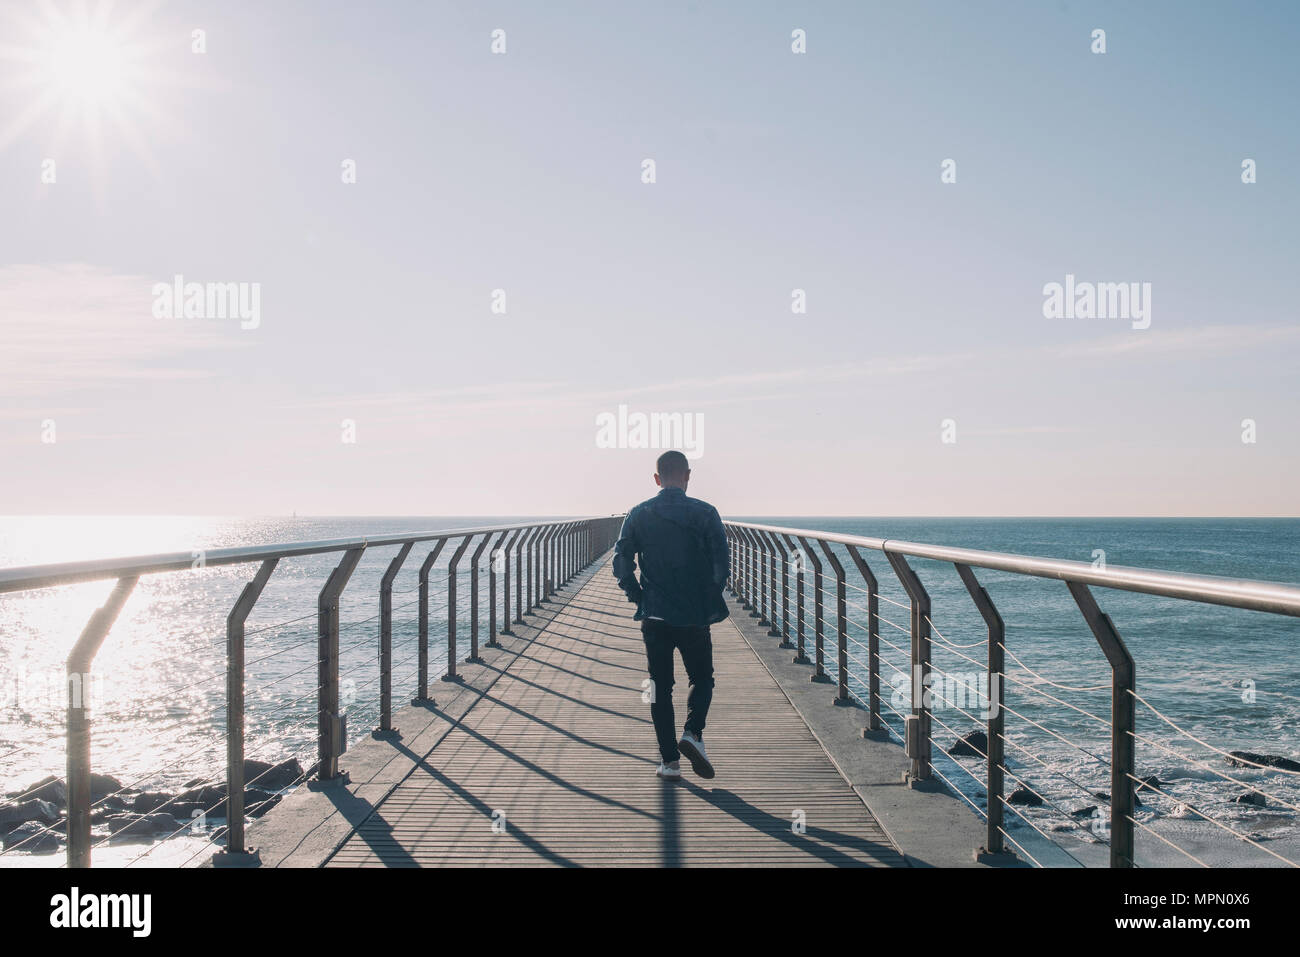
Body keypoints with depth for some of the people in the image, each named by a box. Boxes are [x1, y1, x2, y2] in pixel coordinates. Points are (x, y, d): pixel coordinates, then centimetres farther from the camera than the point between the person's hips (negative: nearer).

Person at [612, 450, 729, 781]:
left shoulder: (638, 515, 1)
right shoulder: (705, 513, -5)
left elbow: (621, 564, -3)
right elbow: (722, 566, -9)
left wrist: (639, 597, 8)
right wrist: (710, 602, 5)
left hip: (654, 616, 2)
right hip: (695, 617, -1)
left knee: (660, 688, 10)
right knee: (702, 679, 16)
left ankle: (669, 761, 10)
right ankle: (692, 733, -7)